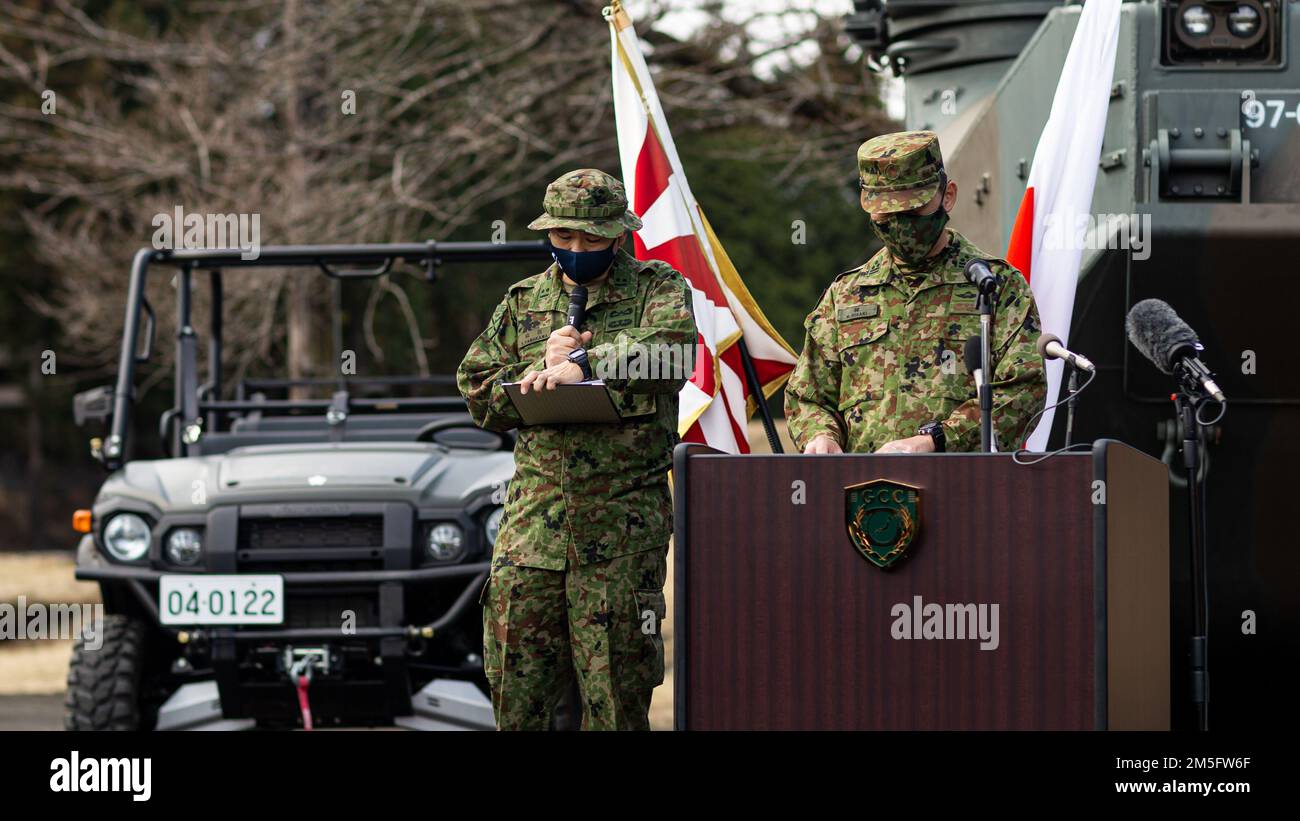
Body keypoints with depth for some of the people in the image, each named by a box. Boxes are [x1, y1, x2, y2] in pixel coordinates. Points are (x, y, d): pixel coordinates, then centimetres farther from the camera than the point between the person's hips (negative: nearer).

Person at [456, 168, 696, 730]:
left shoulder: (657, 288, 6)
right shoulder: (522, 303, 17)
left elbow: (671, 346, -16)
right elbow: (478, 398, 12)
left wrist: (584, 363, -24)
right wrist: (543, 365, -4)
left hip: (623, 518, -3)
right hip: (534, 512, 3)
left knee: (617, 687, -1)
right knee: (516, 685, 0)